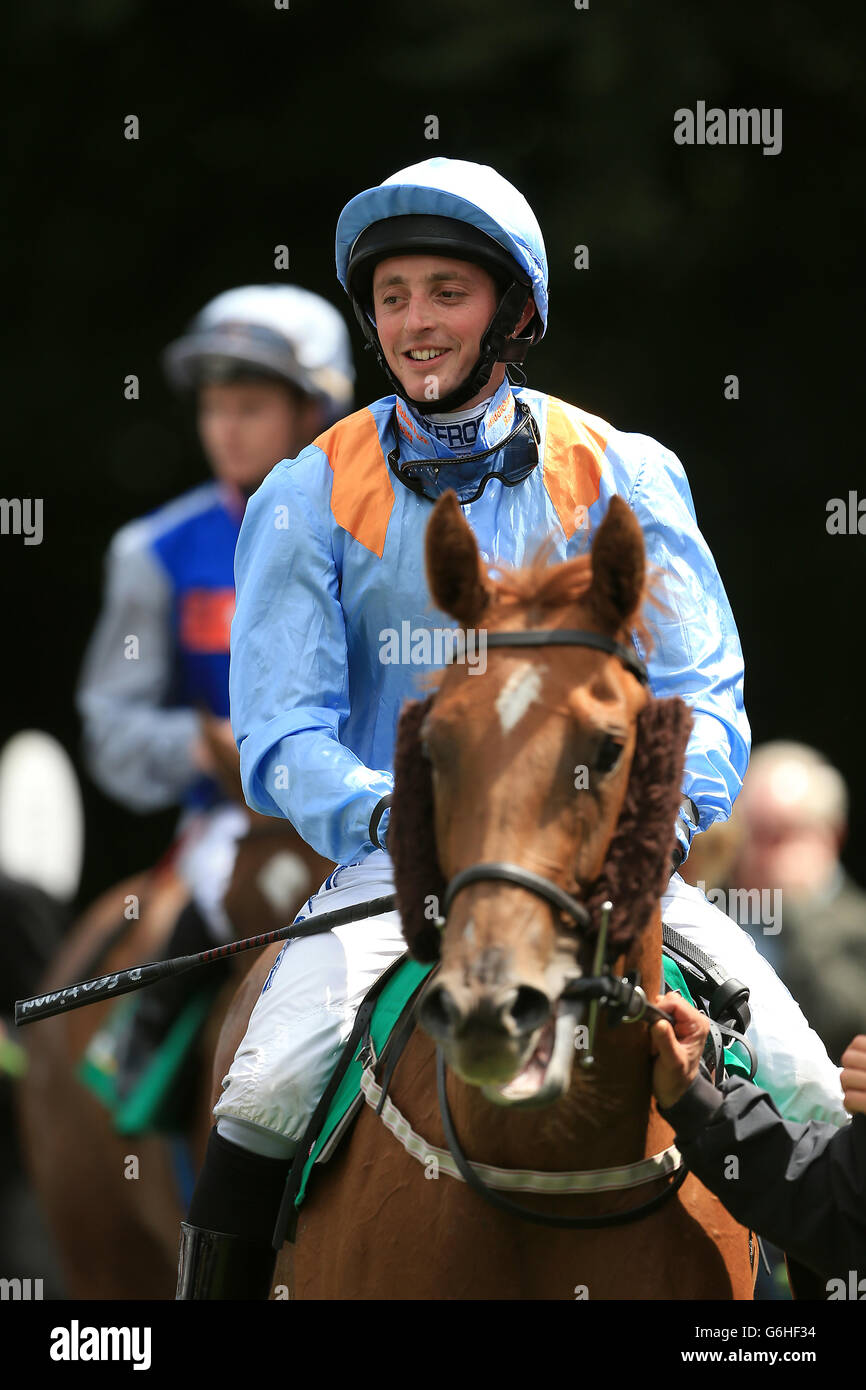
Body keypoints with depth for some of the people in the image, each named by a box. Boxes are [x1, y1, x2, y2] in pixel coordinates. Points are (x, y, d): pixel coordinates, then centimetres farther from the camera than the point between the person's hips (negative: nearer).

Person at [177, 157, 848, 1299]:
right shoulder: (311, 498, 3)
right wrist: (394, 816, -25)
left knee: (803, 1088, -18)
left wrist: (669, 806, -23)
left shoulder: (624, 478, 5)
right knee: (268, 1092, -27)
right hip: (392, 863, -1)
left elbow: (700, 692, 0)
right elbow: (282, 737, -3)